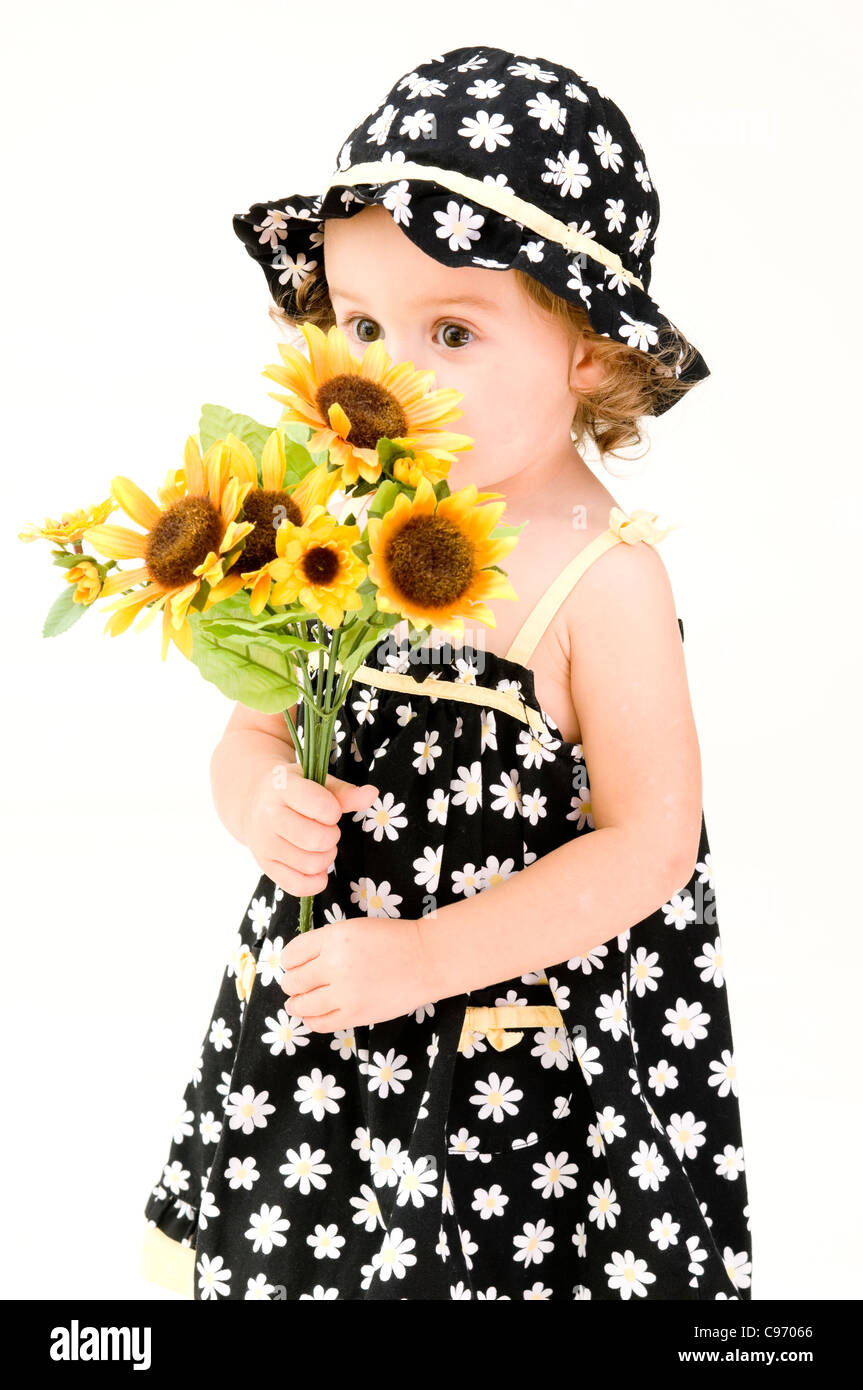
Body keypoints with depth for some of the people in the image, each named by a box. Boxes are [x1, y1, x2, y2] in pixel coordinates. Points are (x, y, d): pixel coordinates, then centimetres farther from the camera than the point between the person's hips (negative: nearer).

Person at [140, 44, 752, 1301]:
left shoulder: (600, 581, -18)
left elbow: (649, 843, -16)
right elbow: (251, 733, 6)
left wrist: (427, 957, -21)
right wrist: (264, 802, -17)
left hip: (537, 1049, -5)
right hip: (317, 1021, 5)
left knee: (497, 1252, 8)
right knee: (275, 1245, 19)